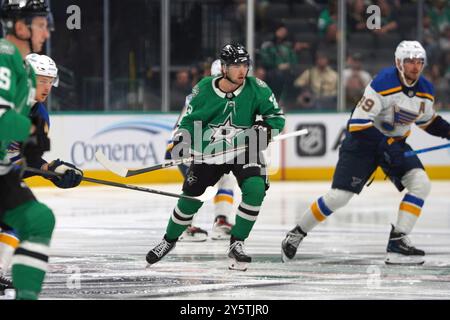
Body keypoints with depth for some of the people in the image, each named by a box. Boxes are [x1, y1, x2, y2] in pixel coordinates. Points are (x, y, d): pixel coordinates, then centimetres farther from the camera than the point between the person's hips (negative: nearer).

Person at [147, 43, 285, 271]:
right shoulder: (204, 89, -10)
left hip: (244, 151, 0)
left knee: (255, 190, -25)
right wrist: (181, 140, -14)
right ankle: (169, 240, 31)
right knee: (191, 197, 2)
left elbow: (276, 115, -2)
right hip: (209, 150, 0)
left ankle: (236, 244, -10)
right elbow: (189, 120, 3)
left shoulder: (256, 88, -11)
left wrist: (266, 128, -23)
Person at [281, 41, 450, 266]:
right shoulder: (383, 83, -25)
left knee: (420, 183, -15)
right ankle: (297, 234, 9)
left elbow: (427, 120, 19)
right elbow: (359, 122, -27)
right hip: (362, 140, -6)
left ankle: (398, 241, -13)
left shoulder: (425, 90, -2)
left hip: (394, 143, 6)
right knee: (339, 196, -11)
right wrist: (384, 146, -32)